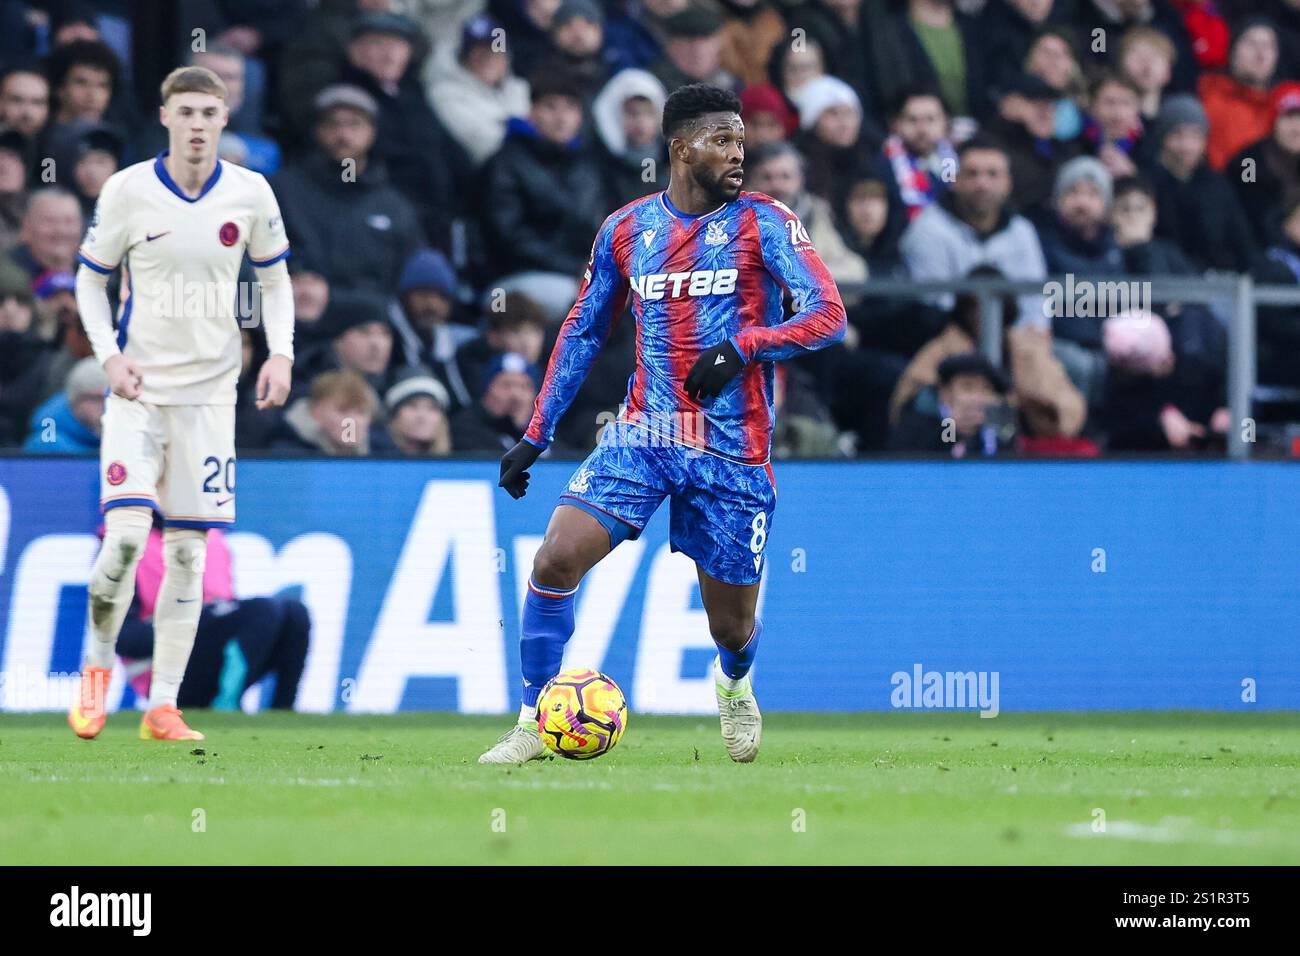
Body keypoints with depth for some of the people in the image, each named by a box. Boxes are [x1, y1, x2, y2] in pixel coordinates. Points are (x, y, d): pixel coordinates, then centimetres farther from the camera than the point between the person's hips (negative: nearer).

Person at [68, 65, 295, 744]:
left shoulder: (250, 194, -1)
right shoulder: (128, 191, -6)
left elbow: (274, 278, 13)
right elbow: (90, 279, 4)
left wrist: (281, 353, -2)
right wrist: (108, 356, -9)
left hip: (210, 390, 2)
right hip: (139, 385, -2)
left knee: (188, 548, 1)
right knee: (126, 534, -17)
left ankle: (162, 708, 8)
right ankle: (97, 666, 8)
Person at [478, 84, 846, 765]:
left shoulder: (762, 223, -3)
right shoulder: (626, 229, 6)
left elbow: (828, 316, -11)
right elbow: (583, 332, 16)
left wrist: (741, 346, -26)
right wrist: (535, 435, 12)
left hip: (733, 451, -2)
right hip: (645, 432, 2)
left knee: (732, 626, 7)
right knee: (556, 559, -19)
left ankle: (734, 685, 45)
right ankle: (534, 723, -5)